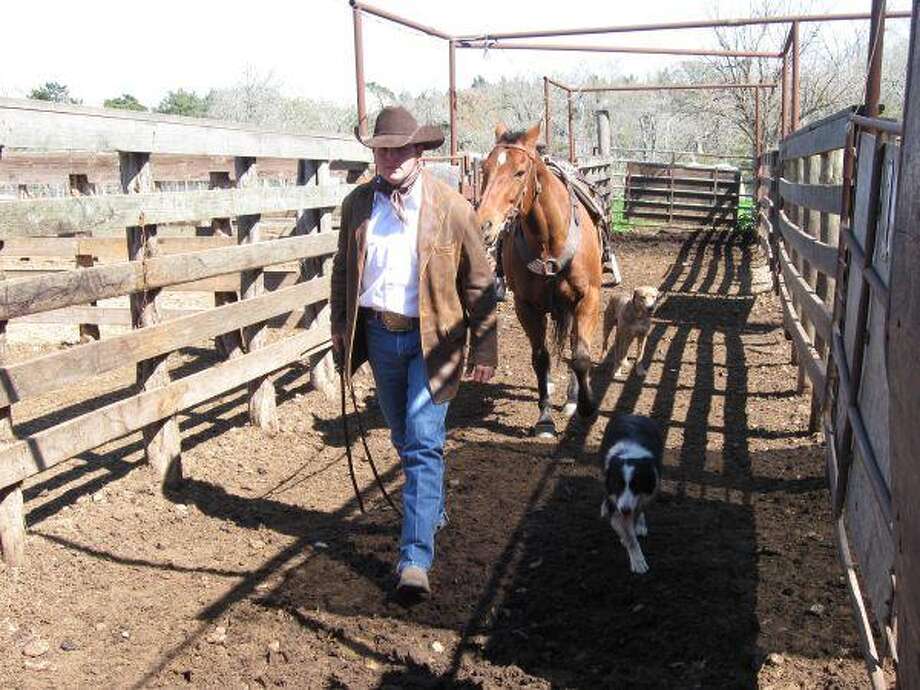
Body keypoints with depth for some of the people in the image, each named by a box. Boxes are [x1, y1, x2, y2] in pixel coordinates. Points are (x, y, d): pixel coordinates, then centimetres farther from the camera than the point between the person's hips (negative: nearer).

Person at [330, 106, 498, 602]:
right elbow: (342, 270, 14)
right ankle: (432, 509, 43)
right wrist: (340, 327, 11)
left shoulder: (453, 209, -9)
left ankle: (415, 559, -7)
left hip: (431, 339, -4)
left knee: (423, 444, -10)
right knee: (405, 440, 18)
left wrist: (484, 351, -5)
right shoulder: (357, 204, 2)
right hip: (378, 334, 5)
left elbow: (479, 285, -5)